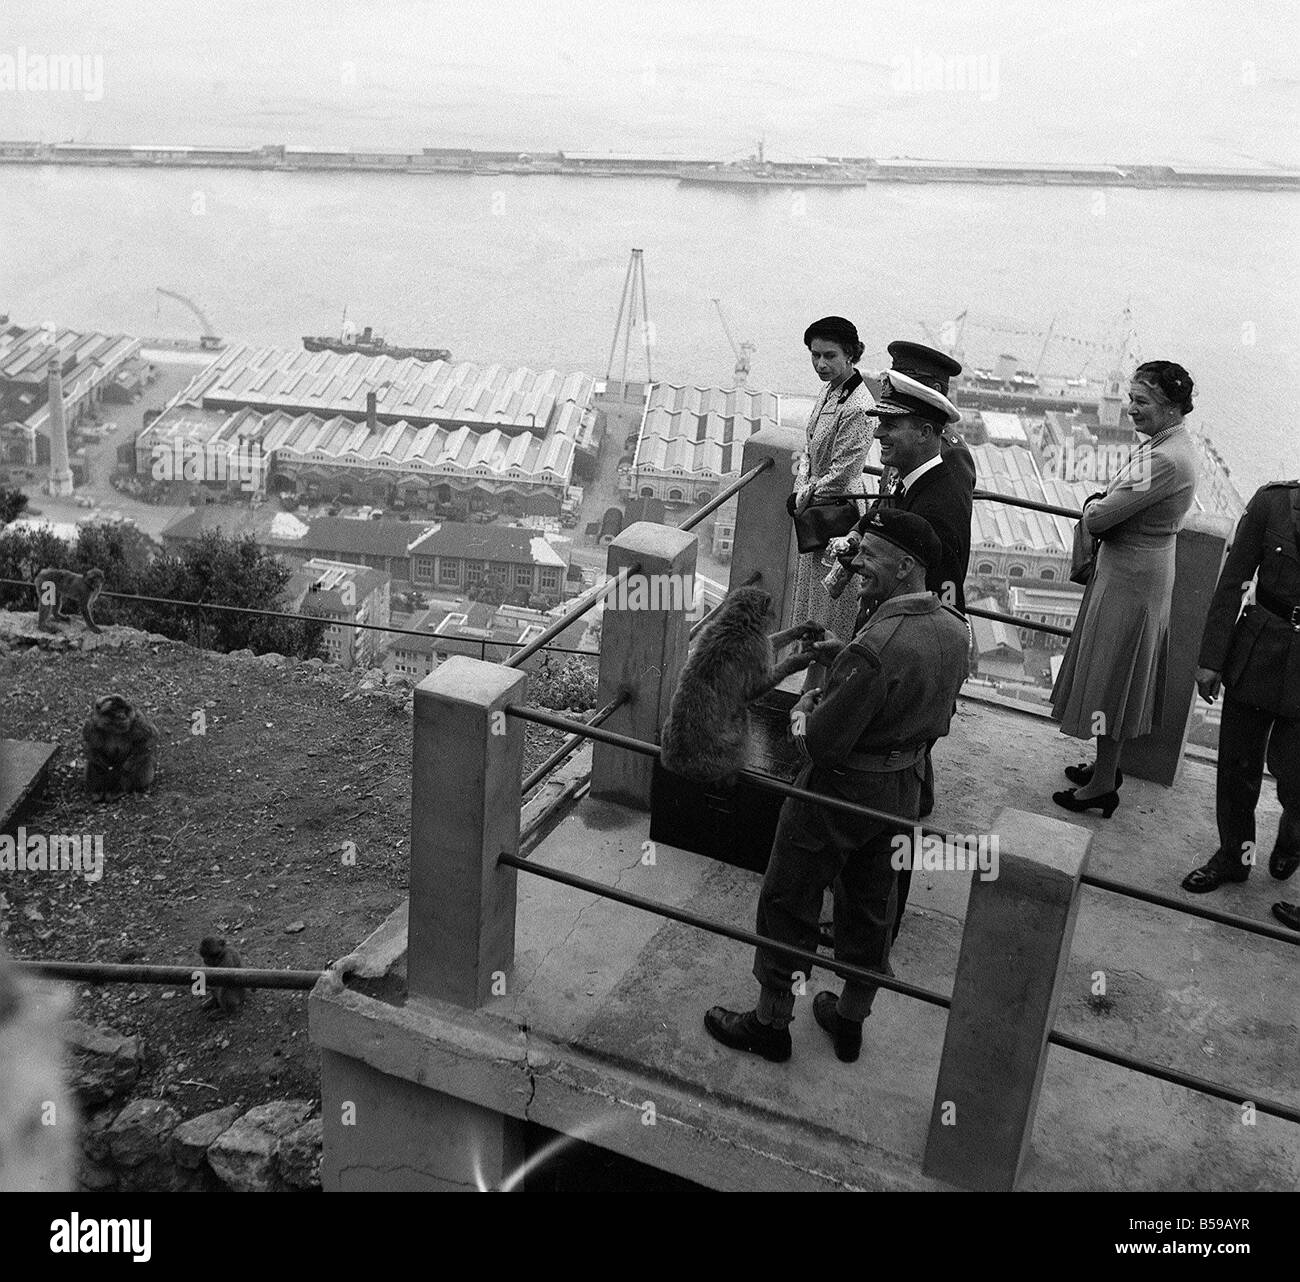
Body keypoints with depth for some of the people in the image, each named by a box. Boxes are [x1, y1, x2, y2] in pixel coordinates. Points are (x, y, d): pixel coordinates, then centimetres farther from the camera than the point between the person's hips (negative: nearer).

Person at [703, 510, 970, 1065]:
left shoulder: (875, 650, -33)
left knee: (788, 905, 12)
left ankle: (770, 1023, 28)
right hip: (904, 788, 8)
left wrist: (801, 711, -6)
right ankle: (850, 1019, 40)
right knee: (871, 906, 23)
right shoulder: (954, 630, -6)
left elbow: (820, 743, -28)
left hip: (843, 789, -8)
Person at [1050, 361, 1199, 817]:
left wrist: (1094, 507, -6)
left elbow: (1097, 518, -25)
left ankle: (1103, 786, 16)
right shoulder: (1165, 444, 6)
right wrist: (1102, 506, -6)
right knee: (1116, 679, 21)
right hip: (1138, 571, 10)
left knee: (1110, 680, 3)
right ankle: (1107, 766, 36)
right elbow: (1096, 513, 13)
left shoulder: (1166, 459, -27)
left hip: (1130, 580, -10)